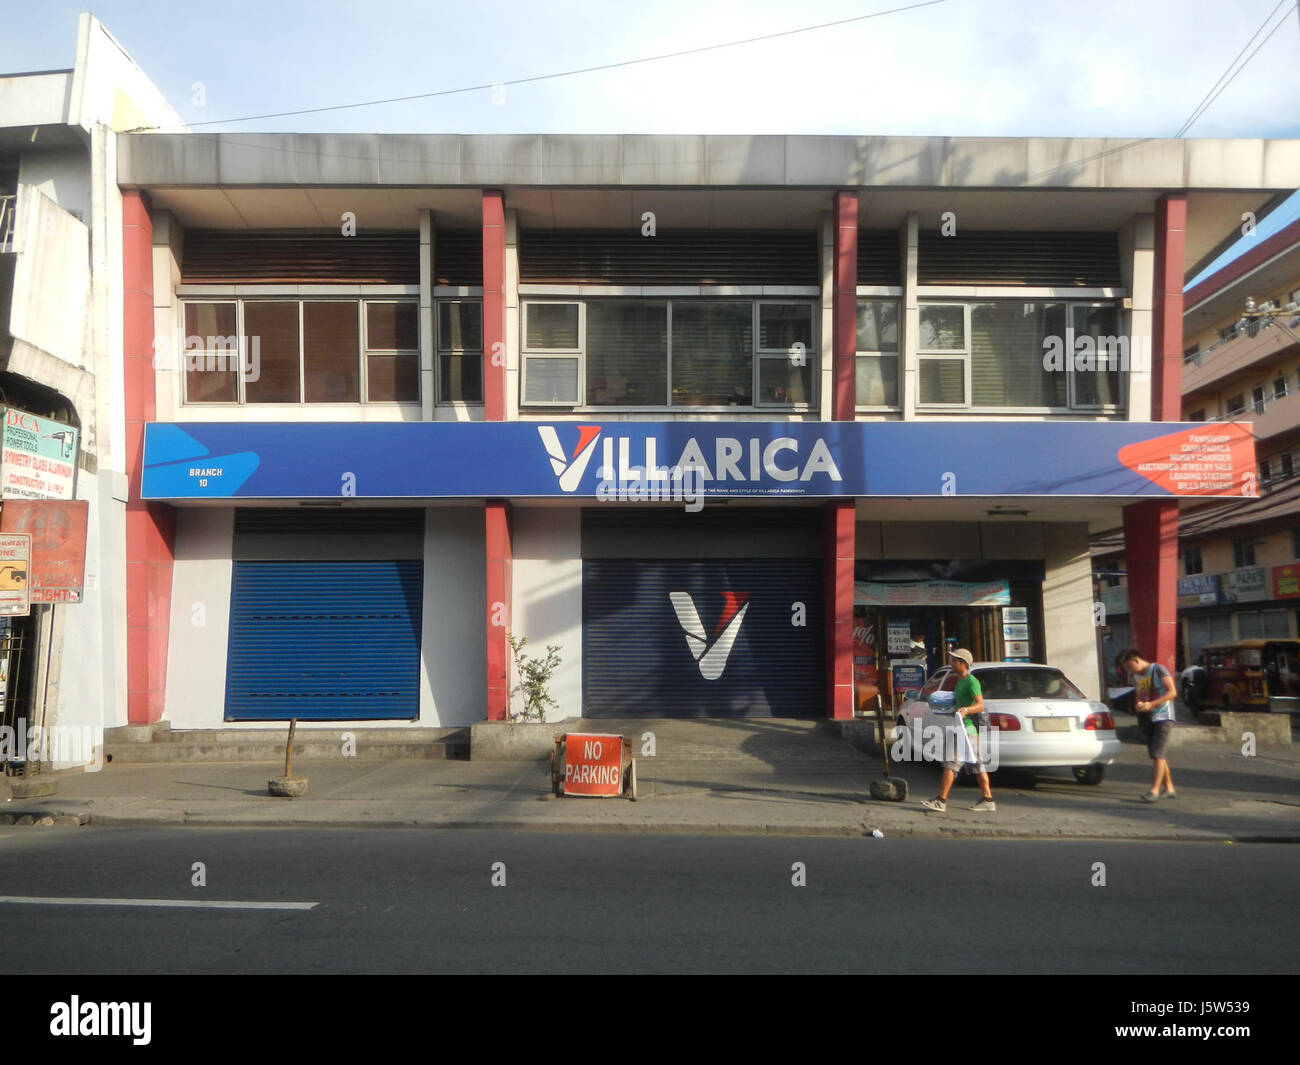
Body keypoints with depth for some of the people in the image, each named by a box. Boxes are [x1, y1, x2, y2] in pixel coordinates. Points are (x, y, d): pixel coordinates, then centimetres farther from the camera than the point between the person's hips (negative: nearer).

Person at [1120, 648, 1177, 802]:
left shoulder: (1158, 670, -8)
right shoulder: (1135, 676, 13)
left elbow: (1172, 692, -13)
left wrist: (1151, 704, -20)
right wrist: (1138, 705, -2)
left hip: (1163, 717, -7)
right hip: (1146, 719, 7)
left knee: (1157, 754, -13)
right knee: (1157, 756, 7)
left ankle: (1154, 790, -16)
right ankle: (1169, 789, 16)